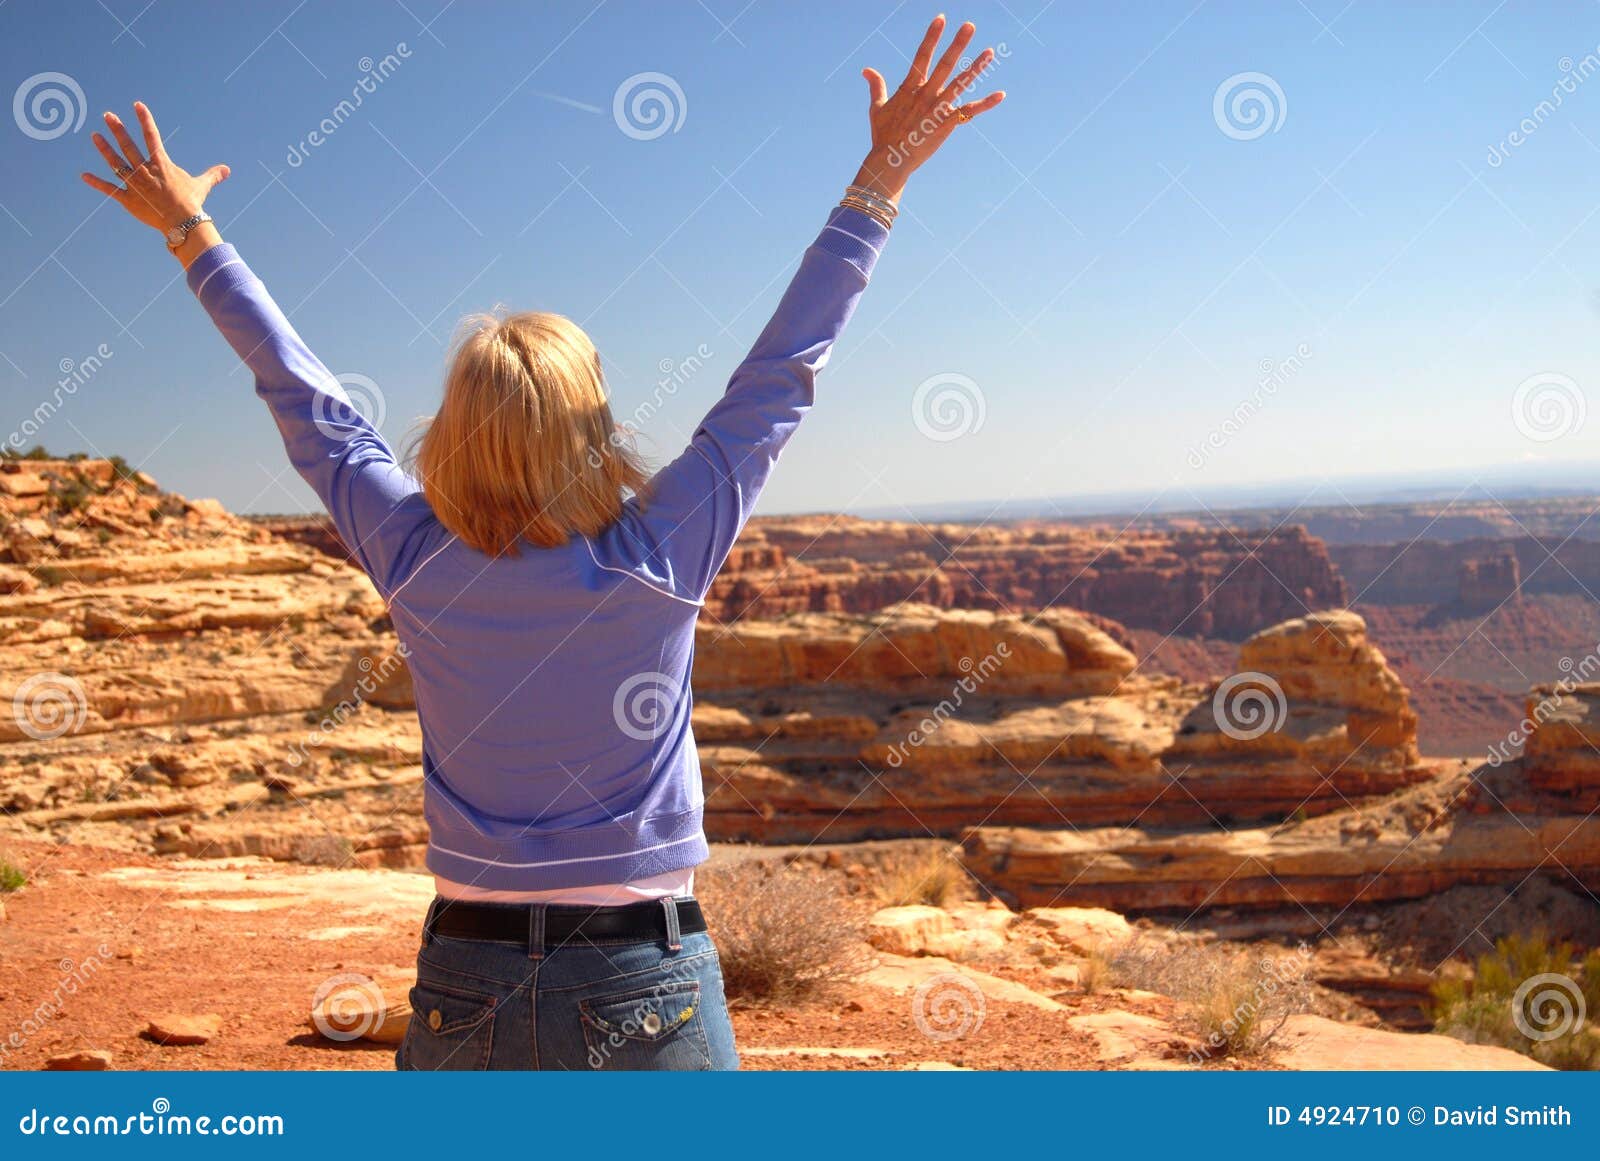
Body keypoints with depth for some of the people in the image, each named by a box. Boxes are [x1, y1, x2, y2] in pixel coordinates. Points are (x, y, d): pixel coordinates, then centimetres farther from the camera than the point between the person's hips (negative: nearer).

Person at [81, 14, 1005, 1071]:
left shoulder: (417, 562, -7)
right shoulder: (660, 560, -13)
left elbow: (301, 392, 6)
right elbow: (784, 370, -7)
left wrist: (190, 231, 20)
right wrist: (885, 173, 1)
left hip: (466, 988, 3)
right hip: (648, 988, -2)